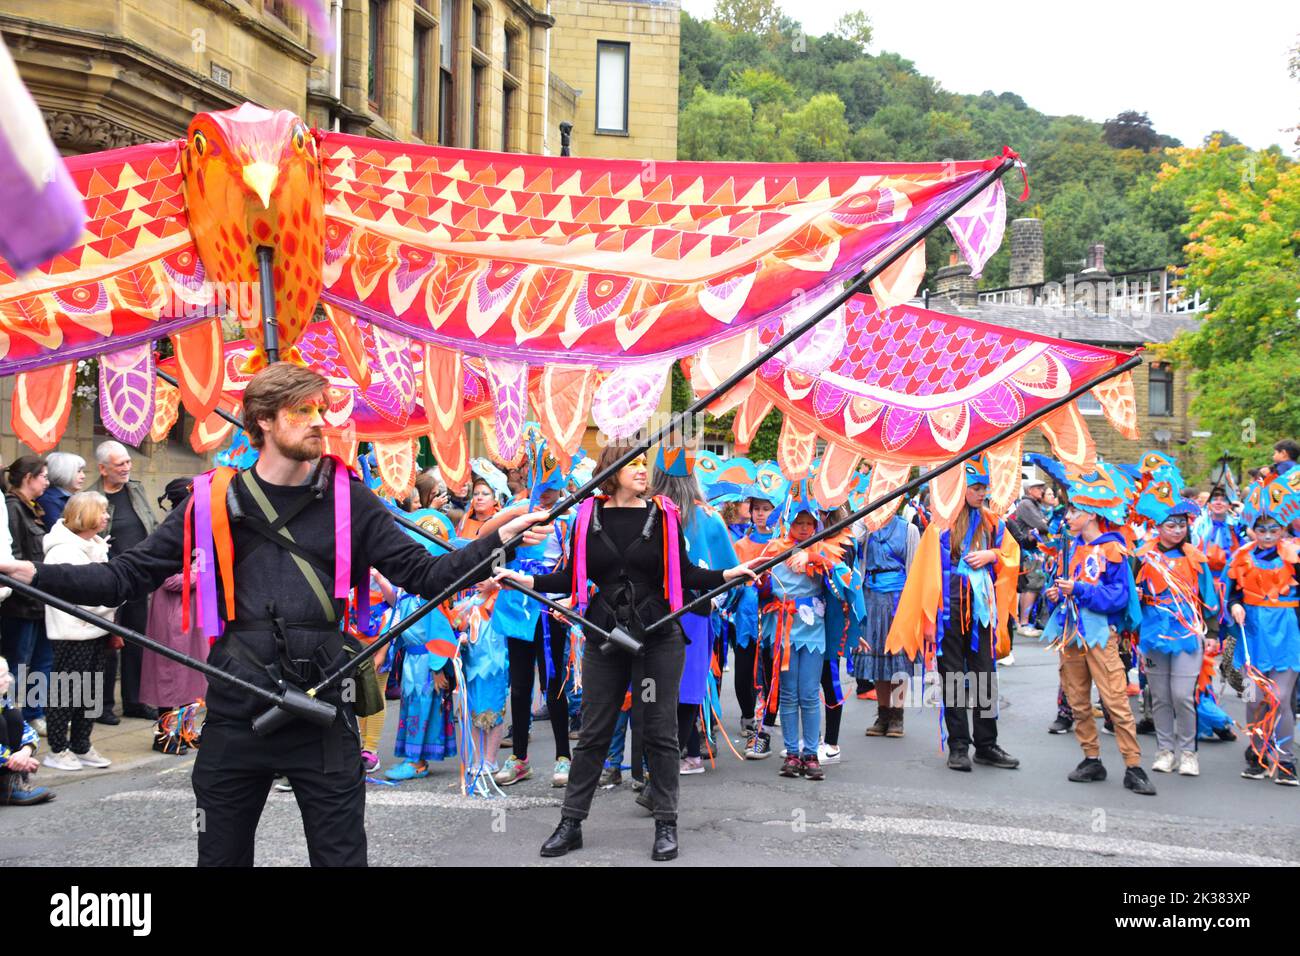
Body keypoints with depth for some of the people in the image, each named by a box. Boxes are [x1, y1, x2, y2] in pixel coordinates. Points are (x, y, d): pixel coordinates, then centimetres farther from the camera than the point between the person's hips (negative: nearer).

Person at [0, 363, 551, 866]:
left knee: (341, 854, 5)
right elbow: (128, 576, 3)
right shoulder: (214, 501, 2)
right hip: (236, 714, 1)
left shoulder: (349, 500, 3)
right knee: (222, 855, 13)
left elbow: (424, 575, 2)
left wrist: (498, 540, -12)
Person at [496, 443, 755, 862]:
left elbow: (685, 575, 2)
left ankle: (666, 825, 16)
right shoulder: (588, 517, 2)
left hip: (658, 638, -1)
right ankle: (571, 823, 18)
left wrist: (729, 574, -10)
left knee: (659, 731, 5)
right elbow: (572, 578, 5)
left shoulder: (664, 515, 0)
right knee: (592, 732, 9)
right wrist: (526, 580, -6)